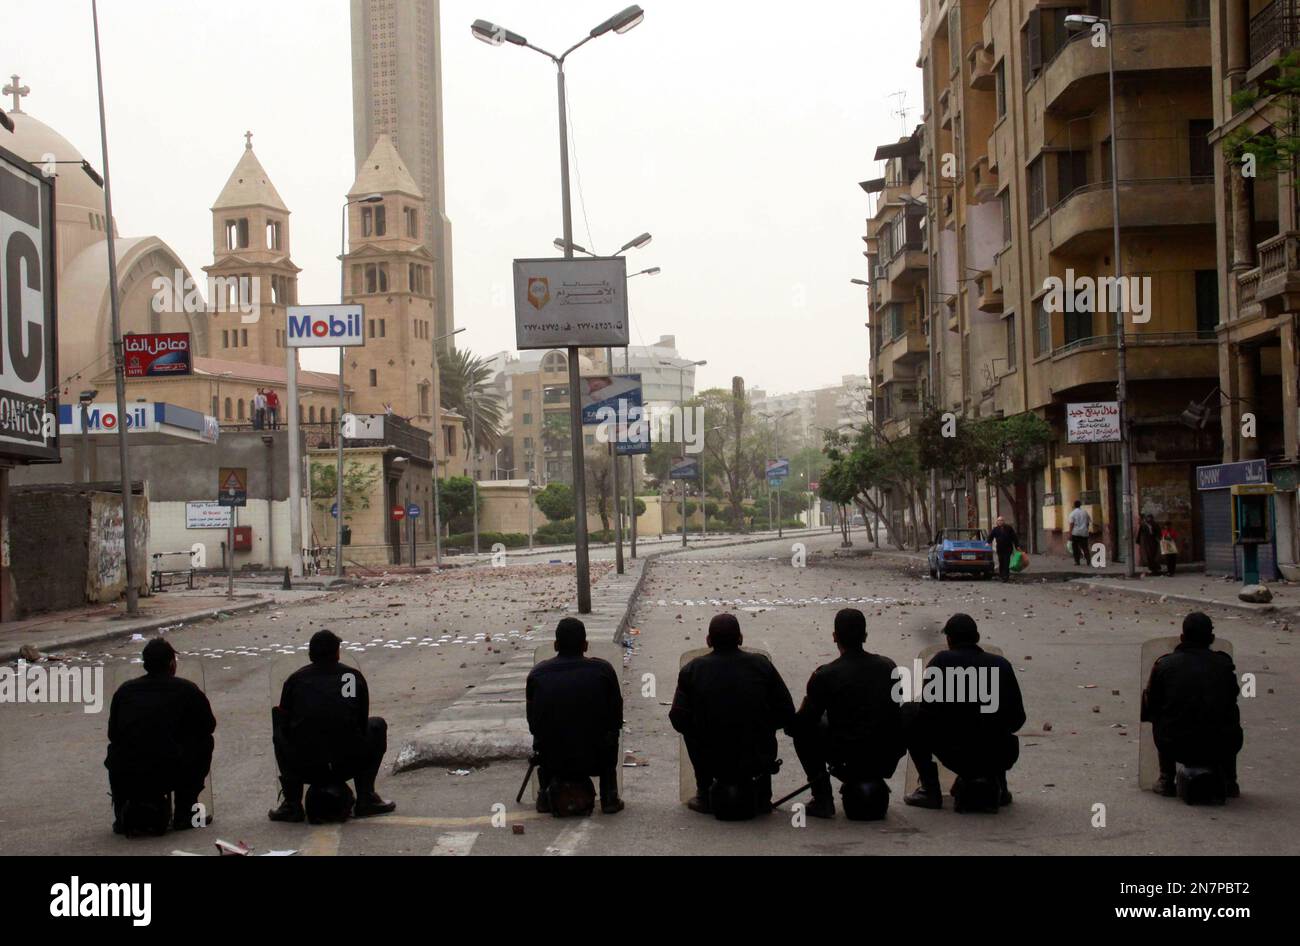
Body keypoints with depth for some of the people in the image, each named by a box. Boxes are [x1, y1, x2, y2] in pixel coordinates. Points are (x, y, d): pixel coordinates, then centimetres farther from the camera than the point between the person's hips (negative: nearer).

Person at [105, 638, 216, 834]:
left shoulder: (124, 690, 15)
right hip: (165, 778, -4)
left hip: (122, 781, 4)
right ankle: (184, 813, 18)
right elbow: (209, 726, 18)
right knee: (203, 742, 22)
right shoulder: (186, 690, 7)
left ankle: (123, 812, 19)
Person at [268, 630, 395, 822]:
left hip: (305, 769, 1)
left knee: (280, 728, 30)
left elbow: (285, 725, 24)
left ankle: (292, 804, 20)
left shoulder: (295, 680, 13)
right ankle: (366, 798, 16)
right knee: (377, 726, 27)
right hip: (347, 767, 0)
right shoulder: (354, 676, 13)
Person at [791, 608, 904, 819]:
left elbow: (804, 723, 0)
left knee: (803, 729, 19)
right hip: (888, 762, 5)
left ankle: (822, 799, 10)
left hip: (848, 762, -5)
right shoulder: (889, 667, 4)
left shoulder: (825, 675, -9)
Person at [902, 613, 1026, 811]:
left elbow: (927, 712, -5)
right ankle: (998, 786, 20)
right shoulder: (1002, 664, 8)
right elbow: (1017, 720, 8)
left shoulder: (941, 661, -2)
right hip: (1001, 758, 5)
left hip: (958, 759, -4)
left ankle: (930, 790, 10)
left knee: (908, 713, 14)